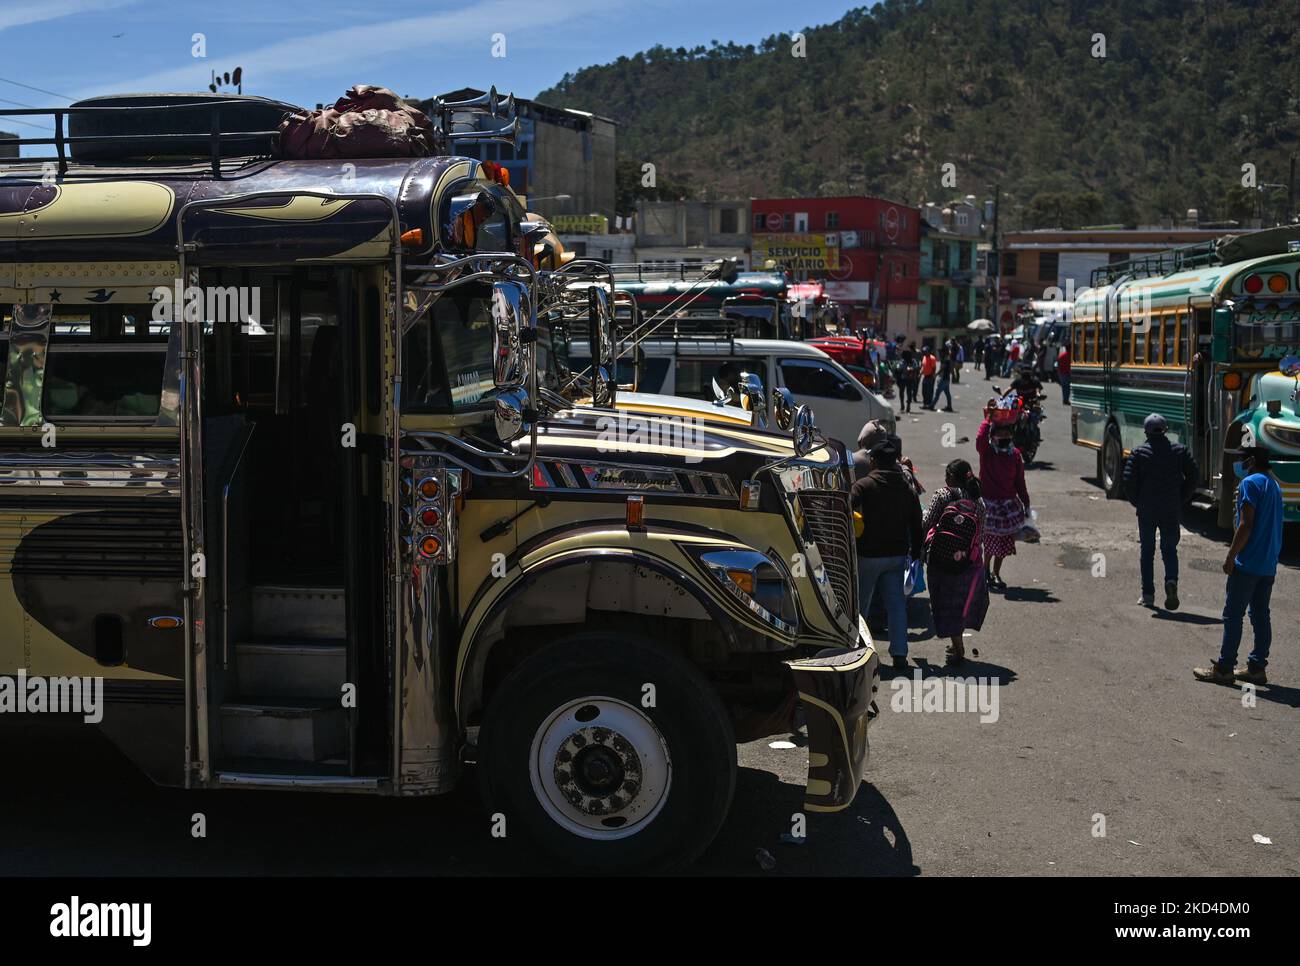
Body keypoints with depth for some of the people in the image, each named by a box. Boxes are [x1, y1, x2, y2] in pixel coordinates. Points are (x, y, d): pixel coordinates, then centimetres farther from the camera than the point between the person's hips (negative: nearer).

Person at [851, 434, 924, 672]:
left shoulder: (864, 485, -9)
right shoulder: (907, 488, 7)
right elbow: (916, 525, 10)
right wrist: (915, 552, 16)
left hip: (868, 554, -4)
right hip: (897, 554, 4)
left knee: (860, 604, 10)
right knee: (896, 603, 6)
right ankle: (899, 654, 0)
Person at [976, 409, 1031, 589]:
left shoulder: (1015, 454, 1)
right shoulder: (986, 451, -8)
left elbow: (1019, 482, 7)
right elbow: (980, 439, -34)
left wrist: (1026, 503, 10)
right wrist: (988, 419, -34)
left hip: (1009, 504, 4)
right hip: (989, 503, -3)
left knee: (1004, 542, 8)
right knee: (991, 539, -4)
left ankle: (995, 573, 24)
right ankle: (987, 569, 19)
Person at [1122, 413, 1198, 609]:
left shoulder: (1138, 452, -4)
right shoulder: (1180, 451, 1)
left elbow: (1128, 481, -10)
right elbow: (1192, 477, -2)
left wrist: (1138, 503, 5)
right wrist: (1181, 500, 8)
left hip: (1146, 511, -1)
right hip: (1172, 511, 1)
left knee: (1147, 551, 11)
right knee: (1169, 549, 11)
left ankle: (1148, 594, 11)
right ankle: (1171, 580, -17)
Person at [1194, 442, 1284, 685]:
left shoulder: (1250, 483, -13)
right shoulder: (1275, 486, 14)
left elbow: (1246, 526, -18)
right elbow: (1271, 526, 18)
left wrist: (1231, 557, -13)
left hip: (1247, 564, -8)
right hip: (1269, 565, 9)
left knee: (1233, 615, -3)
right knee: (1261, 615, 11)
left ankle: (1224, 668, 0)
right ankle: (1257, 667, 14)